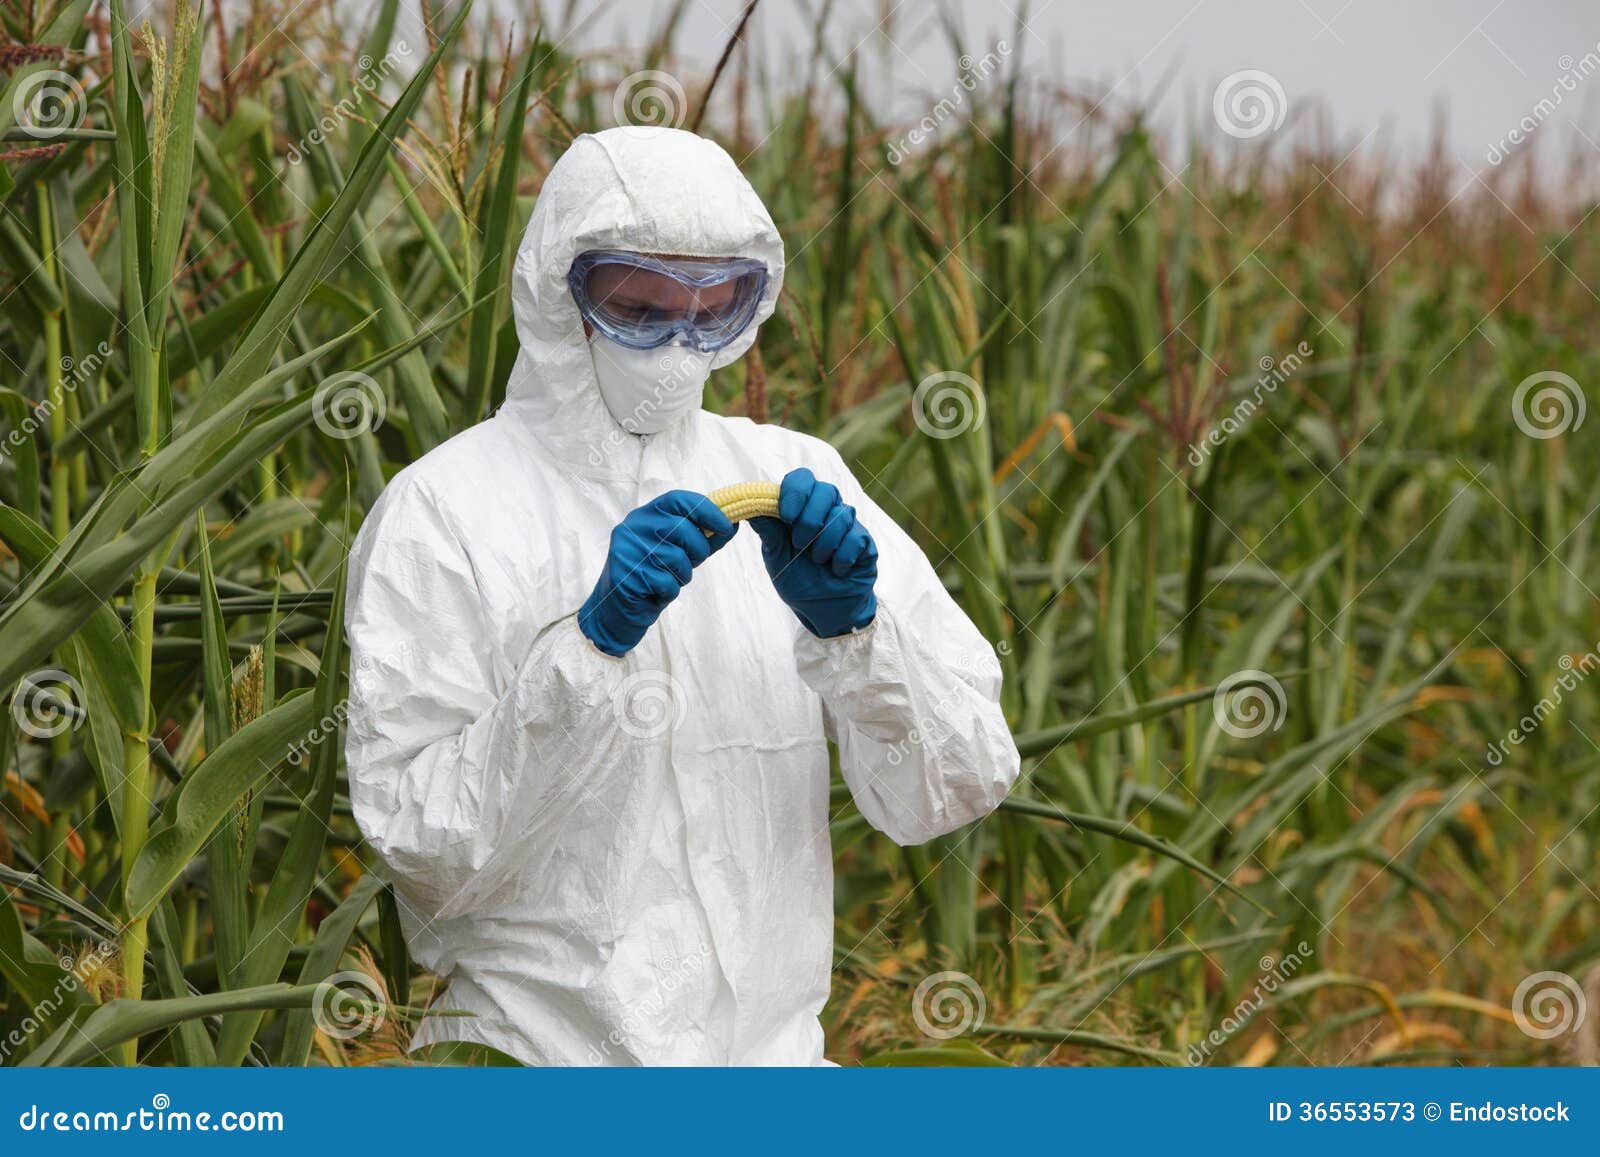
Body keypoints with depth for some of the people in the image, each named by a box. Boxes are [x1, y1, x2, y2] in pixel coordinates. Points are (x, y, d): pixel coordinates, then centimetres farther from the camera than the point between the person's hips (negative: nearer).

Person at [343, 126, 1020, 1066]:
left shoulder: (791, 480, 9)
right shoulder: (442, 511, -2)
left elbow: (956, 791, 3)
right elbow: (429, 857, -11)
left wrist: (850, 628, -12)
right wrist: (592, 644, -18)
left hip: (773, 1052, 1)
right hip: (540, 1051, -1)